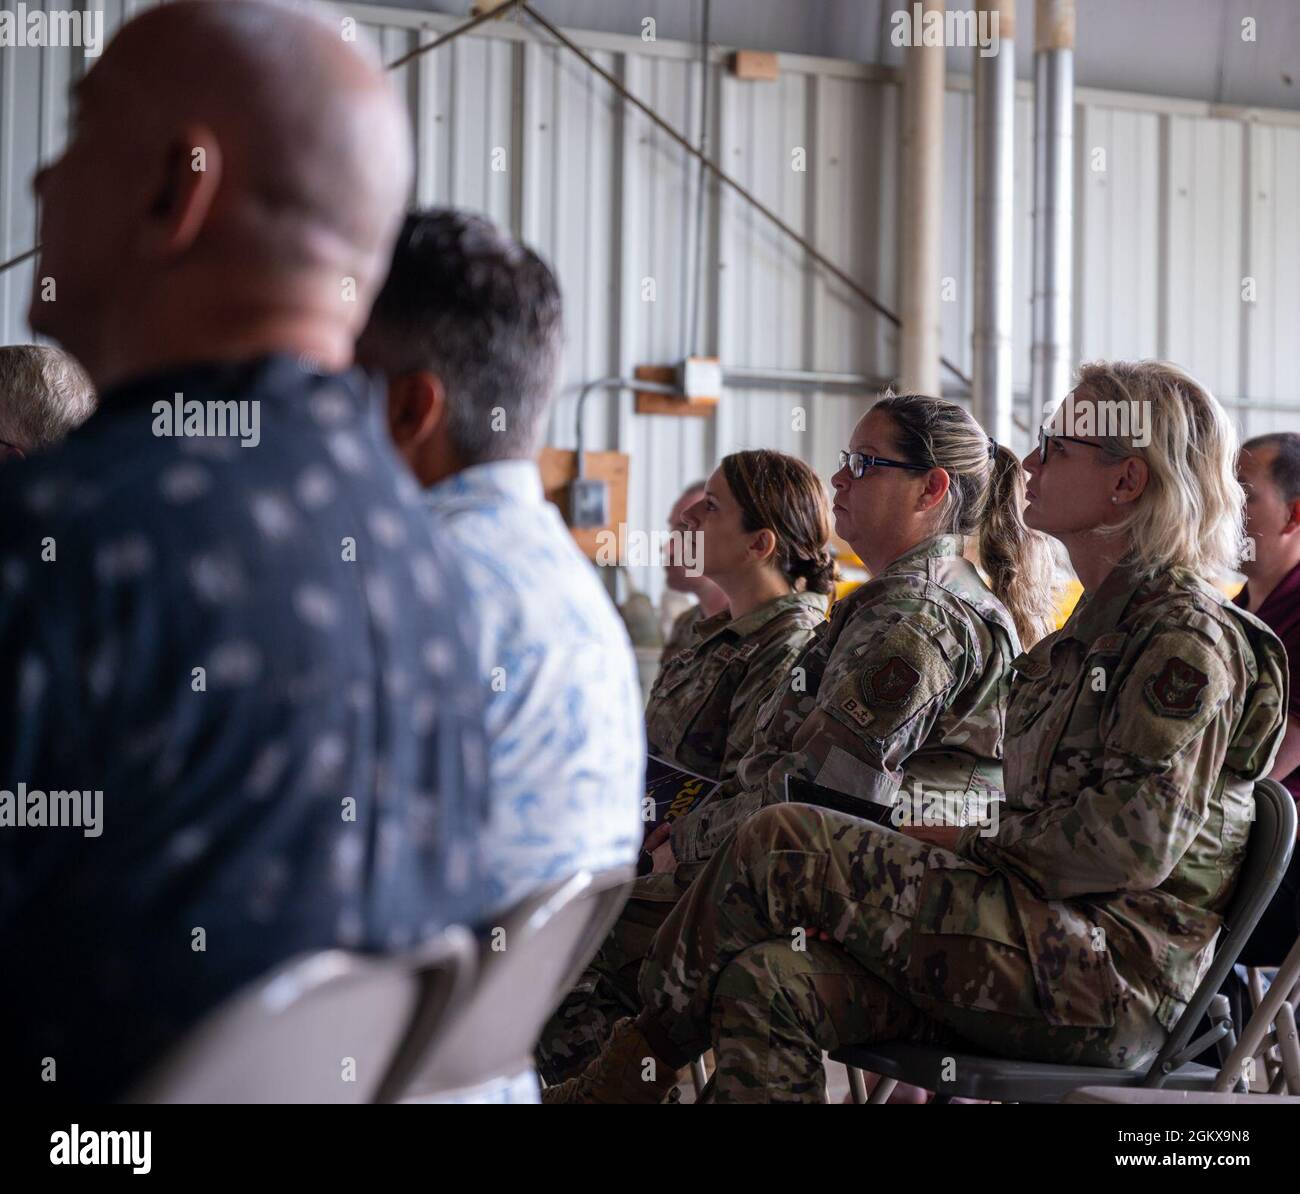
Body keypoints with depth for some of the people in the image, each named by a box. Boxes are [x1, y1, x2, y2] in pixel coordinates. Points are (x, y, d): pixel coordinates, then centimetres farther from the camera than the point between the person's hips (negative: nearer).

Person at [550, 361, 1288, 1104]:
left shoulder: (1187, 635, -7)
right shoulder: (1098, 630, 22)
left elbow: (1136, 840, -17)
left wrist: (979, 850, -7)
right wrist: (960, 868, 3)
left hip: (1116, 972, -9)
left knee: (783, 845, -15)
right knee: (770, 982, -14)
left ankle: (643, 1055, -1)